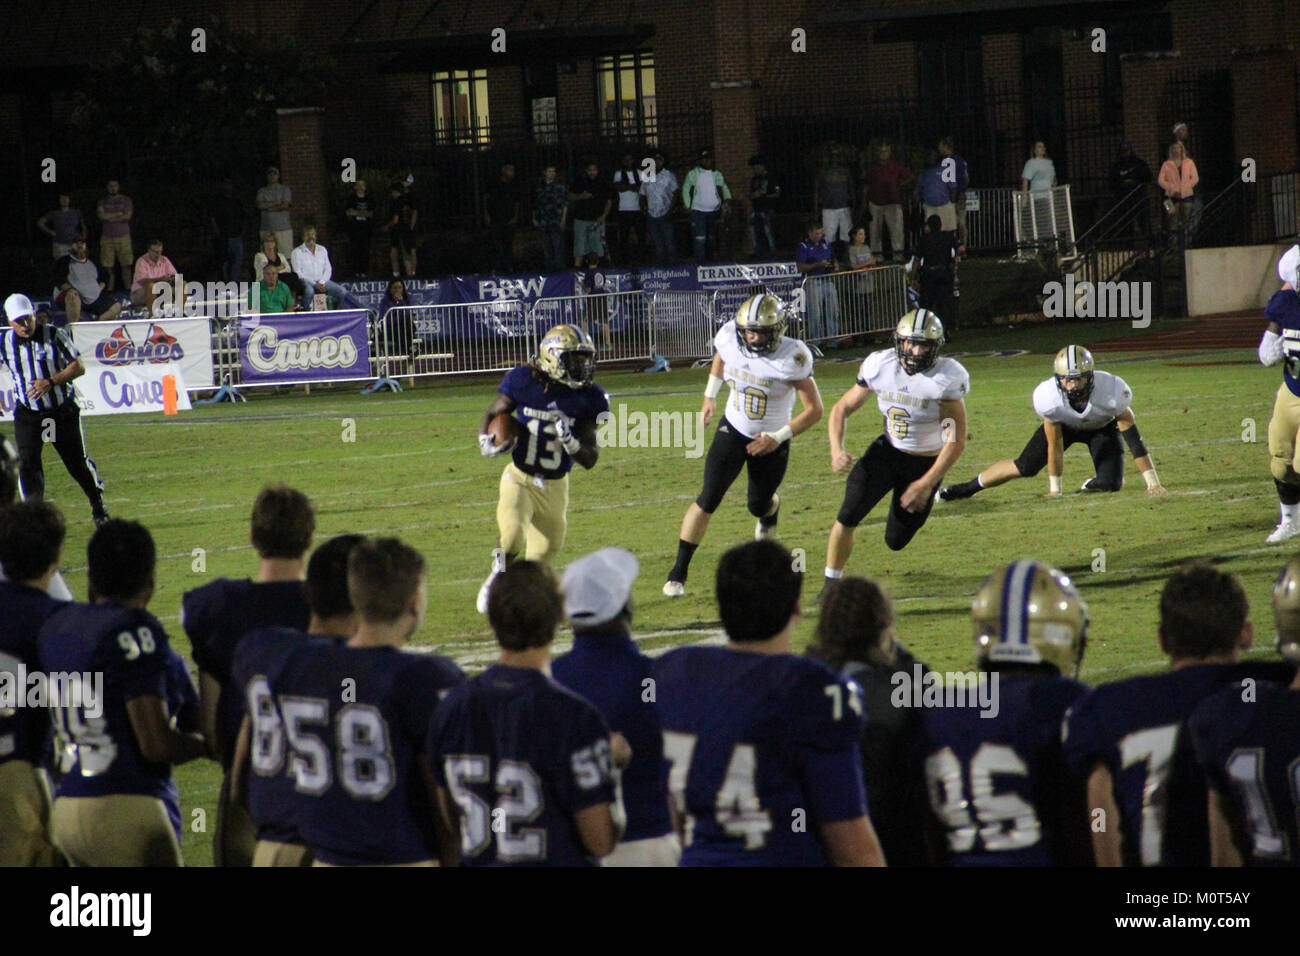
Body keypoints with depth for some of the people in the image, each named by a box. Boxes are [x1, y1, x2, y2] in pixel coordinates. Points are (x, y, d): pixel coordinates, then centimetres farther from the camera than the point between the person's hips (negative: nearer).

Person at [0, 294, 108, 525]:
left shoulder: (55, 336, -14)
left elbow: (79, 367, -12)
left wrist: (51, 382, -27)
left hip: (63, 412, -1)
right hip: (27, 416, 1)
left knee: (78, 463, 9)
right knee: (27, 464, -13)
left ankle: (98, 506, 33)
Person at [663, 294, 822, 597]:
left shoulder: (792, 358, -28)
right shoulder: (730, 339, -17)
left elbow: (814, 409, -20)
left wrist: (778, 438, -26)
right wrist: (710, 396, 9)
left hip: (771, 440, -1)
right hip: (733, 431, 1)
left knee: (759, 505, 16)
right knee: (708, 499, -11)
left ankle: (771, 508, 58)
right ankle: (679, 572, -5)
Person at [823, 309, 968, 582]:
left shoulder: (947, 378, -21)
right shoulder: (881, 366, -10)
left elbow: (957, 440, -19)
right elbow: (842, 408, 1)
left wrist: (927, 484, -24)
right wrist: (836, 451, -16)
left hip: (926, 463, -2)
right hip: (888, 452, 2)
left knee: (896, 540, 4)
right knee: (848, 515, -21)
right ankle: (832, 582, -4)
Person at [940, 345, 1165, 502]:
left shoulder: (1111, 392, -41)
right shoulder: (1049, 397, -37)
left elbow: (1133, 439, -32)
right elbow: (1055, 445, -22)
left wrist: (1152, 482, -29)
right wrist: (1054, 490, -14)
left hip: (1102, 427, 0)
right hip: (1064, 425, 0)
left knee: (1111, 484, -17)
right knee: (1024, 467, -7)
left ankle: (1093, 485, 20)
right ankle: (968, 488, 13)